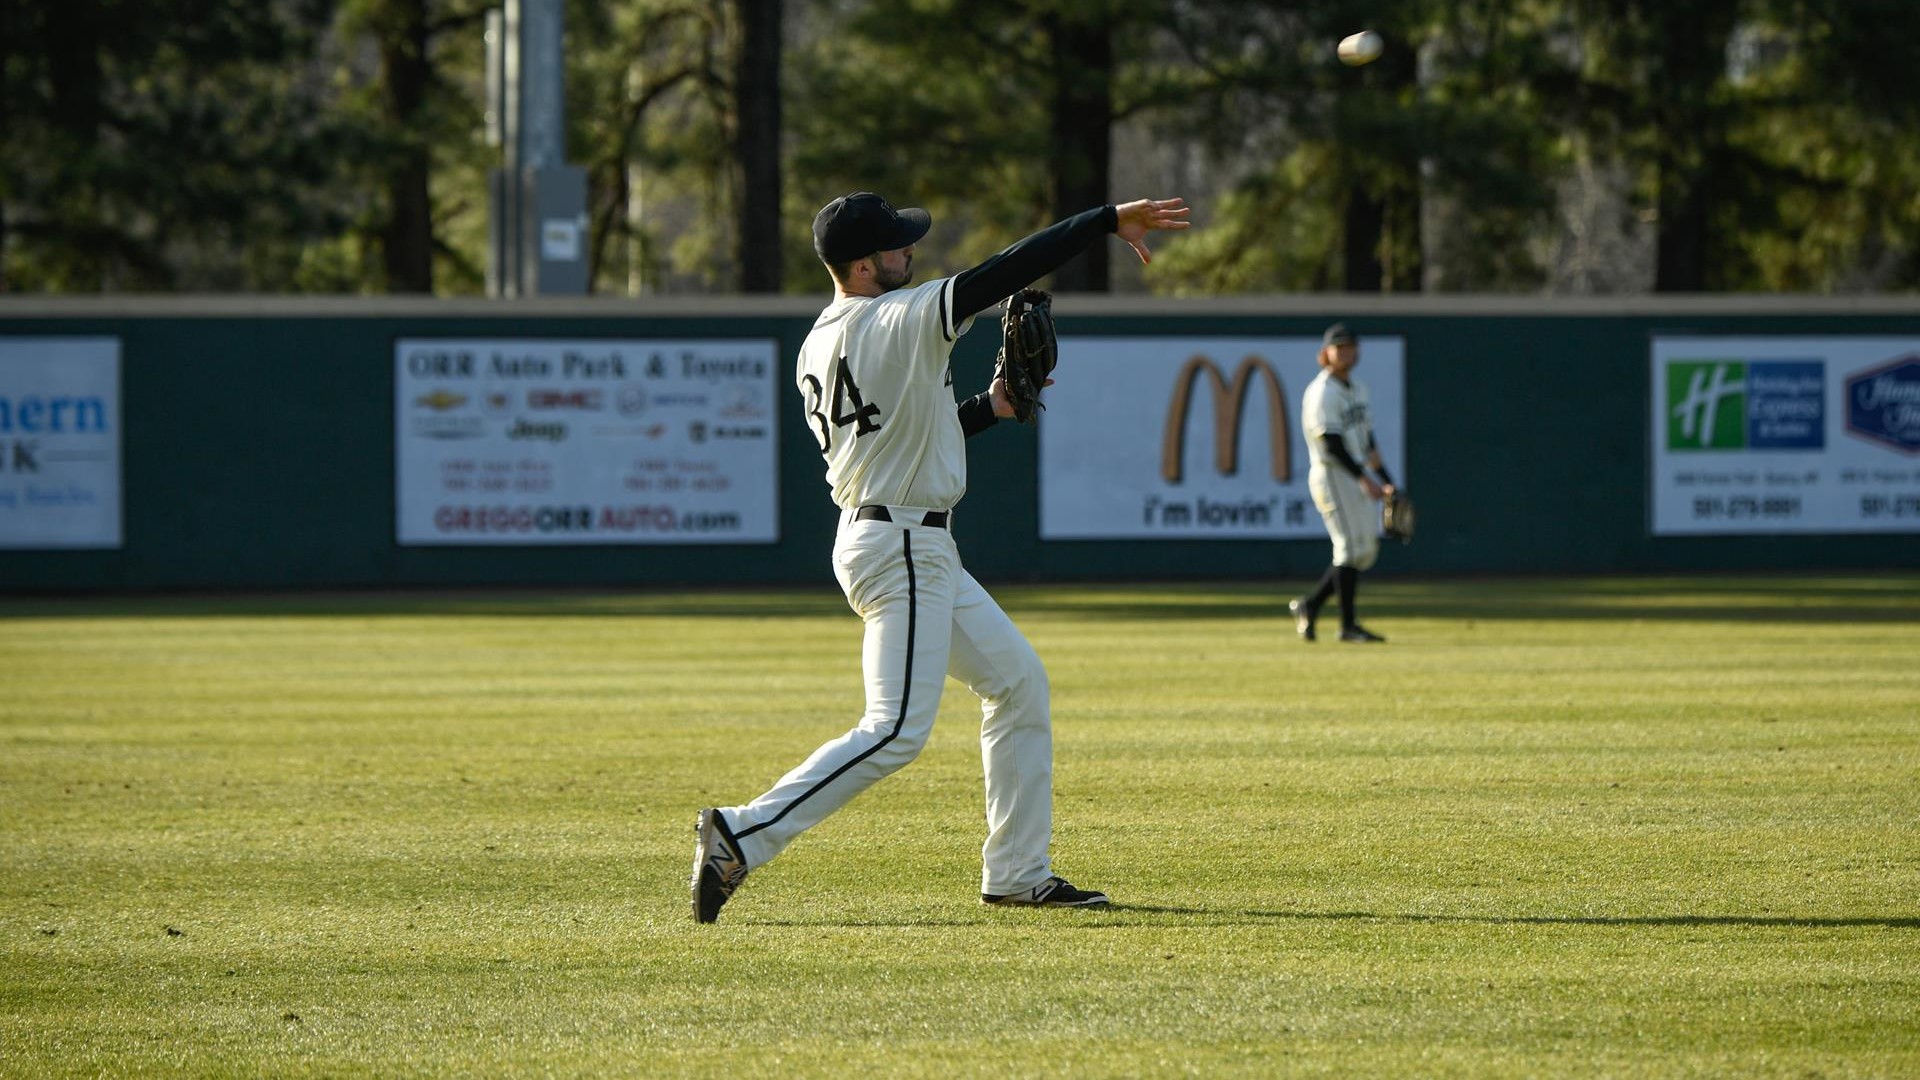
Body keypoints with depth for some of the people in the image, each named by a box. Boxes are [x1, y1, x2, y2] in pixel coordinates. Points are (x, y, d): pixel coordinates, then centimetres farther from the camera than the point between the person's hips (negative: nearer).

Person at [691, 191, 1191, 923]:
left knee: (1017, 678, 17)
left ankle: (1017, 870, 19)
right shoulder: (901, 320, -17)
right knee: (896, 731, -12)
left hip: (916, 551, 10)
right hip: (901, 551, -10)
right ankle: (744, 835, -14)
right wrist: (1111, 221, -14)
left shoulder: (818, 347, 10)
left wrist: (987, 408, 15)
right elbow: (1007, 273, -19)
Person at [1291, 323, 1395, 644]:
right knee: (1351, 547, -10)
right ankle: (1348, 625, -3)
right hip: (1332, 476, -9)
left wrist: (1386, 481, 16)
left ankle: (1309, 605, 17)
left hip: (1358, 478, 9)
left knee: (1367, 548, 8)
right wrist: (1364, 480, -26)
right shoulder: (1322, 393, -12)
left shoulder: (1357, 389, 16)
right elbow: (1332, 443, -20)